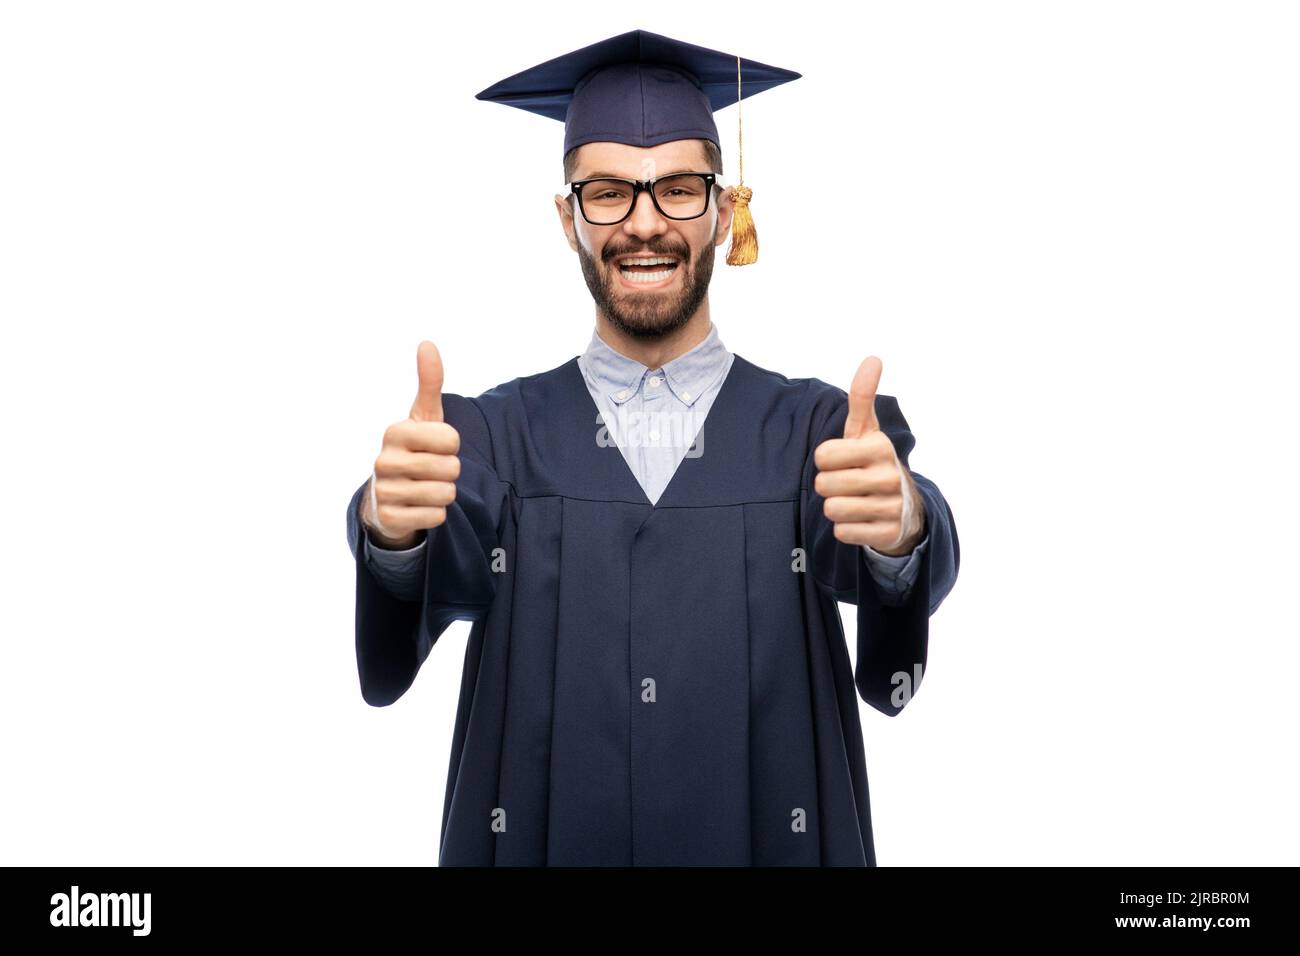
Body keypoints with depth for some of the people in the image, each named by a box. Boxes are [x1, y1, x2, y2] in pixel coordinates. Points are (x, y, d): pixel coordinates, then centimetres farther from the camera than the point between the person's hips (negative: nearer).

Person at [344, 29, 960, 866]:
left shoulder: (819, 431, -6)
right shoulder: (492, 436, -4)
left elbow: (906, 564, -24)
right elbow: (446, 558, -22)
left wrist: (899, 528, -46)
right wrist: (392, 523, -44)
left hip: (772, 846, 0)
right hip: (538, 845, 0)